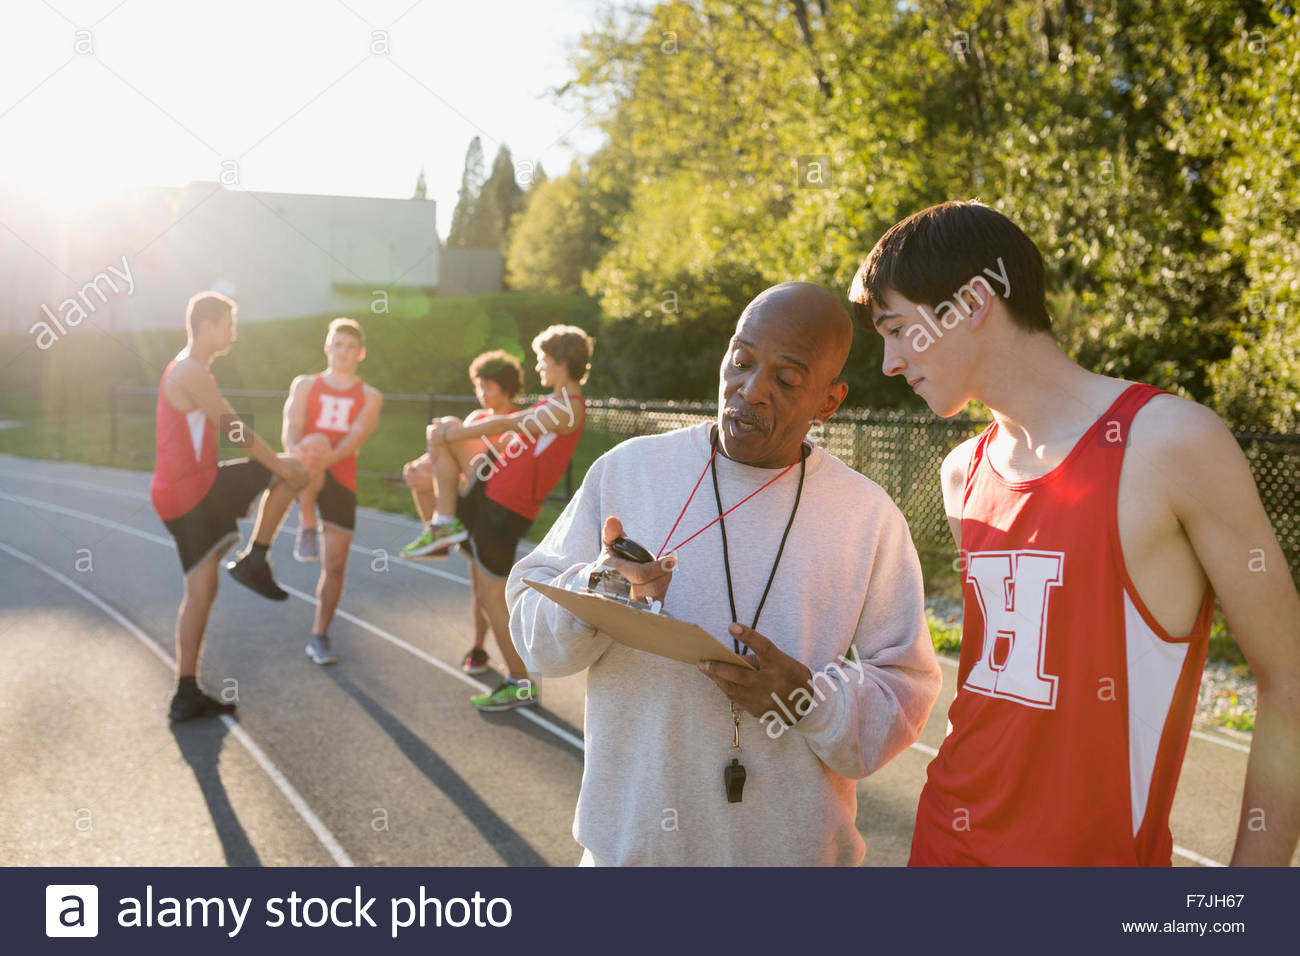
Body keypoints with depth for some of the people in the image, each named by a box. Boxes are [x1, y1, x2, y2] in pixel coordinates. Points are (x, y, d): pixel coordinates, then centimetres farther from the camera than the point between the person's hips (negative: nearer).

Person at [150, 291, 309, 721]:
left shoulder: (183, 369, 20)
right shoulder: (194, 372, -13)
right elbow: (234, 430, -16)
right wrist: (281, 465, -9)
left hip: (175, 494, 10)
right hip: (195, 489, -10)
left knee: (200, 589, 11)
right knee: (291, 471, -4)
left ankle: (187, 695, 13)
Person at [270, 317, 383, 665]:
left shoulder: (370, 397, 8)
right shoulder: (305, 385, 10)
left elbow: (356, 437, -10)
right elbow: (291, 426, -5)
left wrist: (329, 458, -31)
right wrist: (295, 449, -30)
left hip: (340, 481, 2)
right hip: (305, 478, -1)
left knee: (335, 564, 1)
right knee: (316, 444, -36)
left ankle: (319, 637, 17)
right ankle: (307, 529, -26)